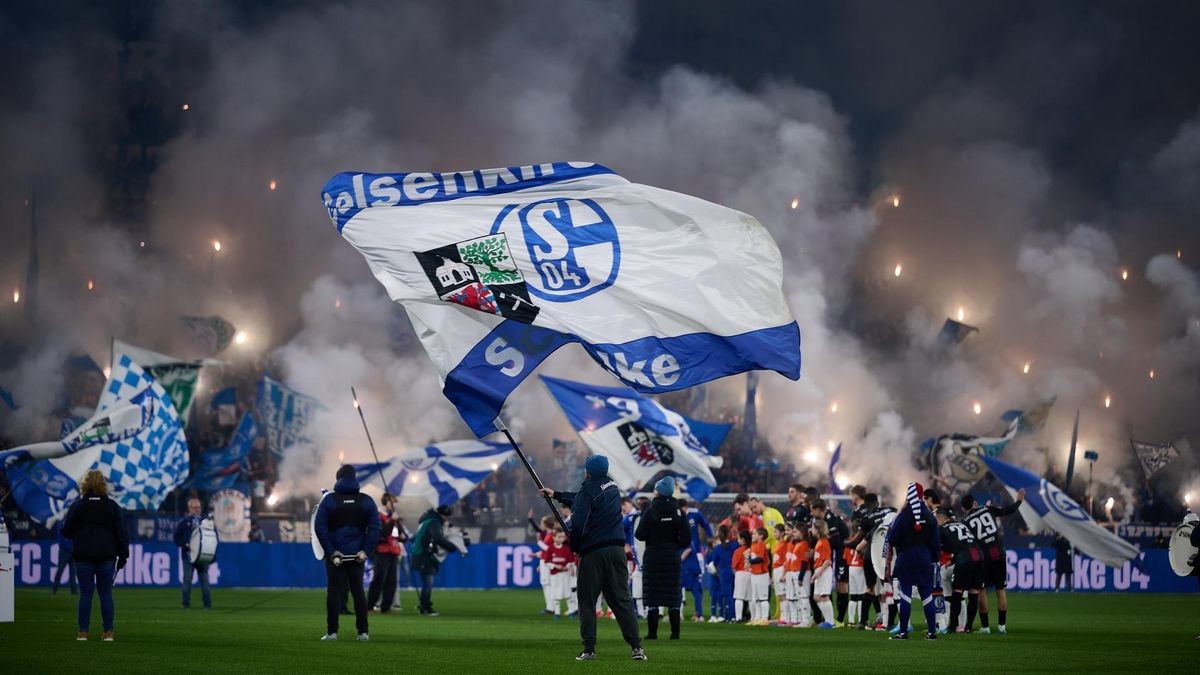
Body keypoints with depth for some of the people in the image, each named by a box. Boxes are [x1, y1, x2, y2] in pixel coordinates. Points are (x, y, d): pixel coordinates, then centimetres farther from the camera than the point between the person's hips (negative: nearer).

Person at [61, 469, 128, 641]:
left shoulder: (77, 506, -2)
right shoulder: (112, 506, 0)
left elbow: (67, 531, 1)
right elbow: (121, 532, 0)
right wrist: (123, 554, 5)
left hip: (83, 556, 0)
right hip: (106, 556, 1)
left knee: (85, 594, 3)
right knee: (106, 594, 4)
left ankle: (83, 632, 1)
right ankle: (108, 632, 2)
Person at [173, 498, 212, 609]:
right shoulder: (183, 523, 5)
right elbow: (177, 539, 3)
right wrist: (186, 545, -13)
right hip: (188, 555, -1)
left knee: (204, 579, 1)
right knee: (187, 579, -2)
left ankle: (207, 603, 3)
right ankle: (186, 603, 3)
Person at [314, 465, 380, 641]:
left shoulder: (329, 500, -3)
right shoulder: (366, 501, 2)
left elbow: (320, 527, -8)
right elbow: (375, 527, -4)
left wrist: (331, 552, -8)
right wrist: (365, 550, -5)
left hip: (335, 555, -2)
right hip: (357, 554, 2)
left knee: (334, 592, 3)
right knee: (358, 591, 9)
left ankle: (332, 631, -1)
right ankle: (363, 632, 7)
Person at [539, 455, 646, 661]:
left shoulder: (588, 491, -9)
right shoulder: (612, 486, 14)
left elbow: (578, 524, -16)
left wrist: (574, 546, 2)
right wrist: (556, 495, 35)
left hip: (593, 552, -6)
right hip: (616, 549, 6)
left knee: (587, 601, 3)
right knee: (621, 600, 4)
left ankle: (589, 649, -2)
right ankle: (636, 646, -6)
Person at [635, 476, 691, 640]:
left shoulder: (650, 512, -10)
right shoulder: (679, 513, -1)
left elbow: (640, 535, -10)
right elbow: (686, 539, -3)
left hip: (653, 557, -3)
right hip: (673, 557, 3)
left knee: (653, 596, 2)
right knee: (673, 597, 8)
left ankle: (652, 632, -2)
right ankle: (675, 632, 5)